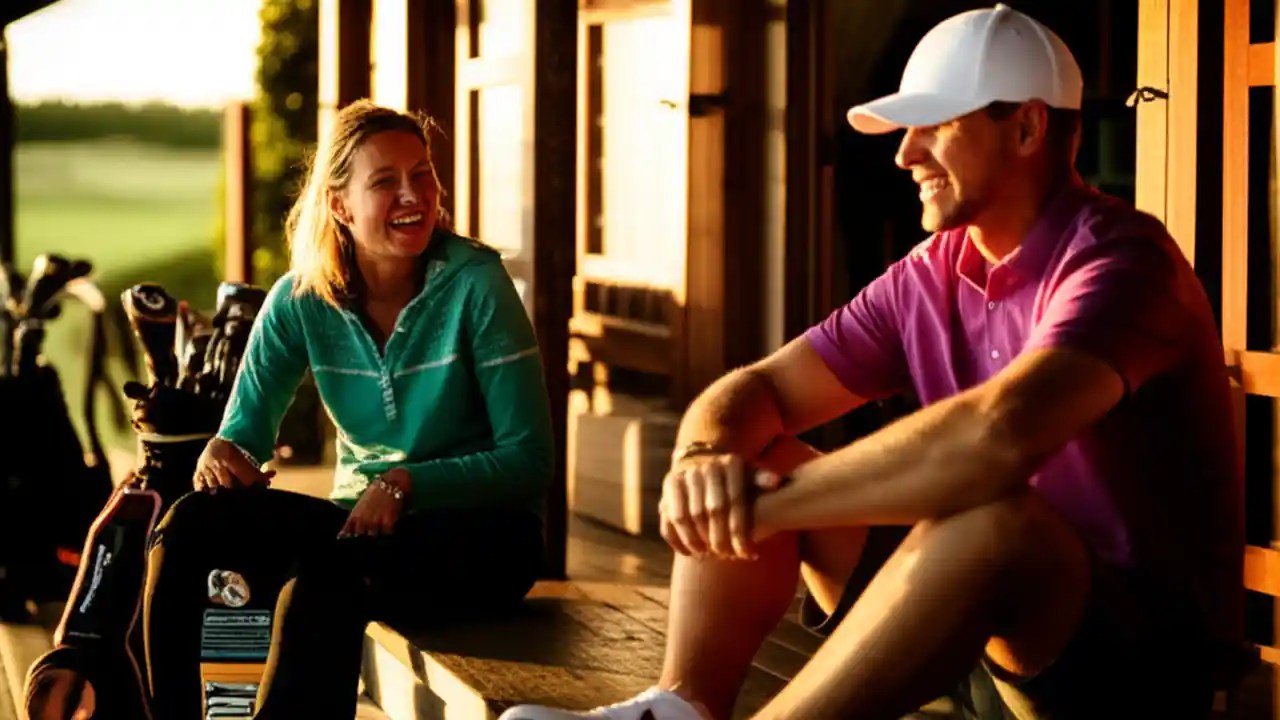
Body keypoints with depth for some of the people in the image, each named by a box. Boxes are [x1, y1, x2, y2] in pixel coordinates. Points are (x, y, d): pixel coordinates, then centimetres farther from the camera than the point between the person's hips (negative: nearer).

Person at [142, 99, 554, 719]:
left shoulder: (475, 284, -12)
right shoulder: (301, 301, -1)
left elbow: (530, 462, -12)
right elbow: (244, 428, 4)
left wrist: (407, 484, -26)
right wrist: (223, 453, -22)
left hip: (479, 535, -4)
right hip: (363, 520, 4)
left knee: (324, 582, -35)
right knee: (193, 523, -21)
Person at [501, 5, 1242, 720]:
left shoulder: (1117, 260, -18)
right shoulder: (928, 279, 6)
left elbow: (999, 434, -36)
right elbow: (756, 391, 4)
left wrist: (768, 504, -29)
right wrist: (706, 460, -21)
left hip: (1146, 646, -8)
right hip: (989, 633, 8)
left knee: (991, 515, -37)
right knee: (753, 464, 1)